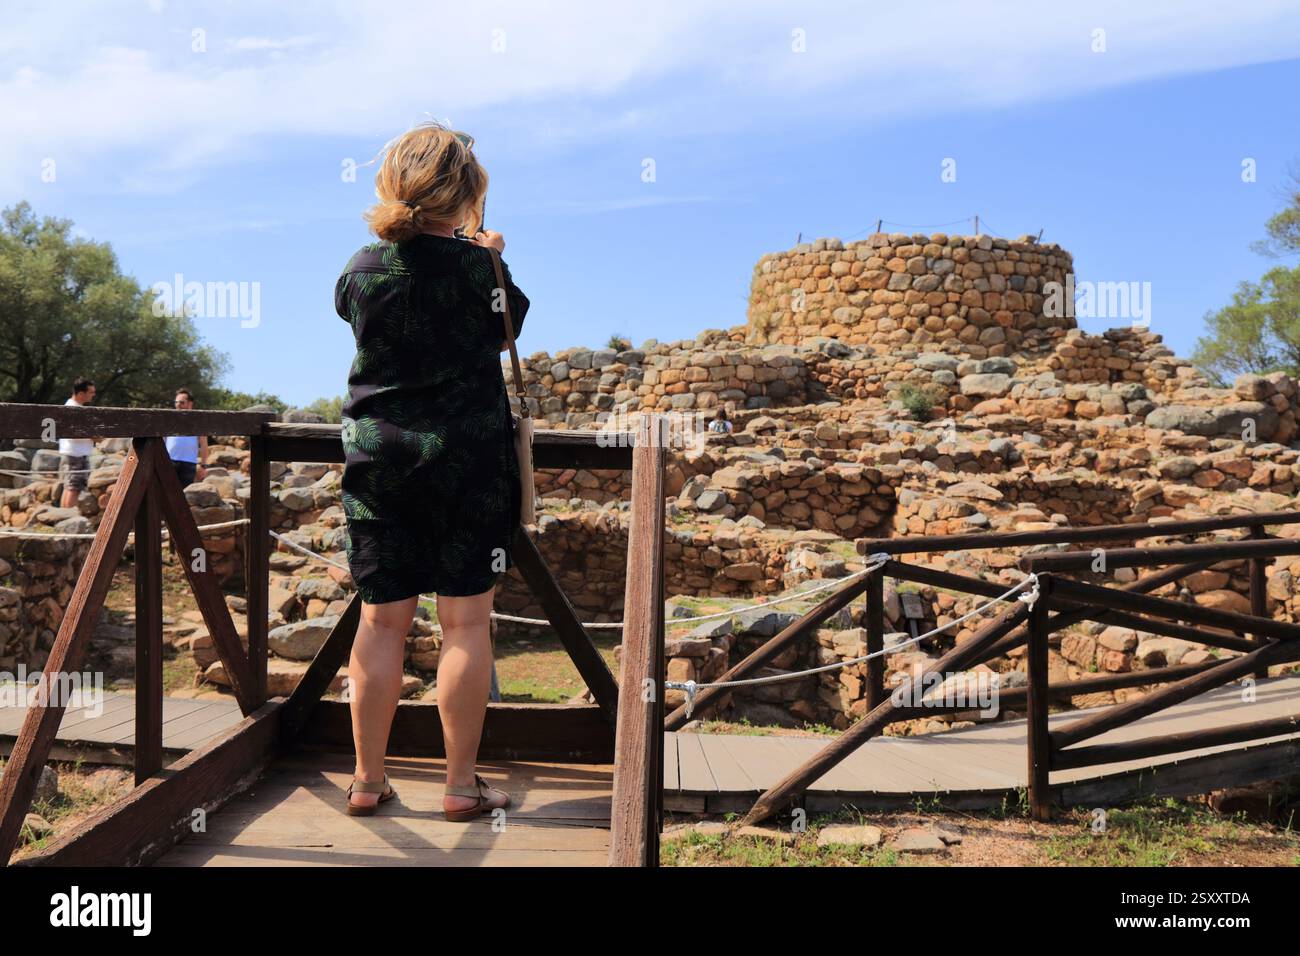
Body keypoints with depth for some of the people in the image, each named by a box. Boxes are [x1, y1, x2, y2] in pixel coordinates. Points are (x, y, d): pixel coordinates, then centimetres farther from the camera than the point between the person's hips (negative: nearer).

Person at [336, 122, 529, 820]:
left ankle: (368, 779, 18)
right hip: (468, 458, -3)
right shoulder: (476, 267, -7)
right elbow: (508, 325, 10)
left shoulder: (361, 268, 2)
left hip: (376, 455, 4)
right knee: (466, 622, 3)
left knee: (381, 620, 9)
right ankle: (462, 784, 10)